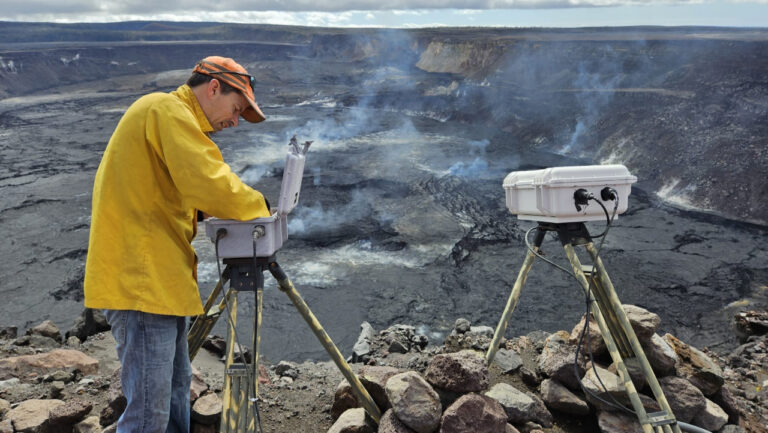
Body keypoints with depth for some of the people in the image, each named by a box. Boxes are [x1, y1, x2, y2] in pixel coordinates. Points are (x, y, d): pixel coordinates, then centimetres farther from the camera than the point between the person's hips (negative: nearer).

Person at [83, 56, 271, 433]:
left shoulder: (172, 115, 22)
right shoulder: (167, 110, -10)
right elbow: (210, 185, -22)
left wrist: (241, 205, 7)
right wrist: (258, 207, -6)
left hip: (155, 278, 11)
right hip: (140, 281, -11)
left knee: (175, 395, 18)